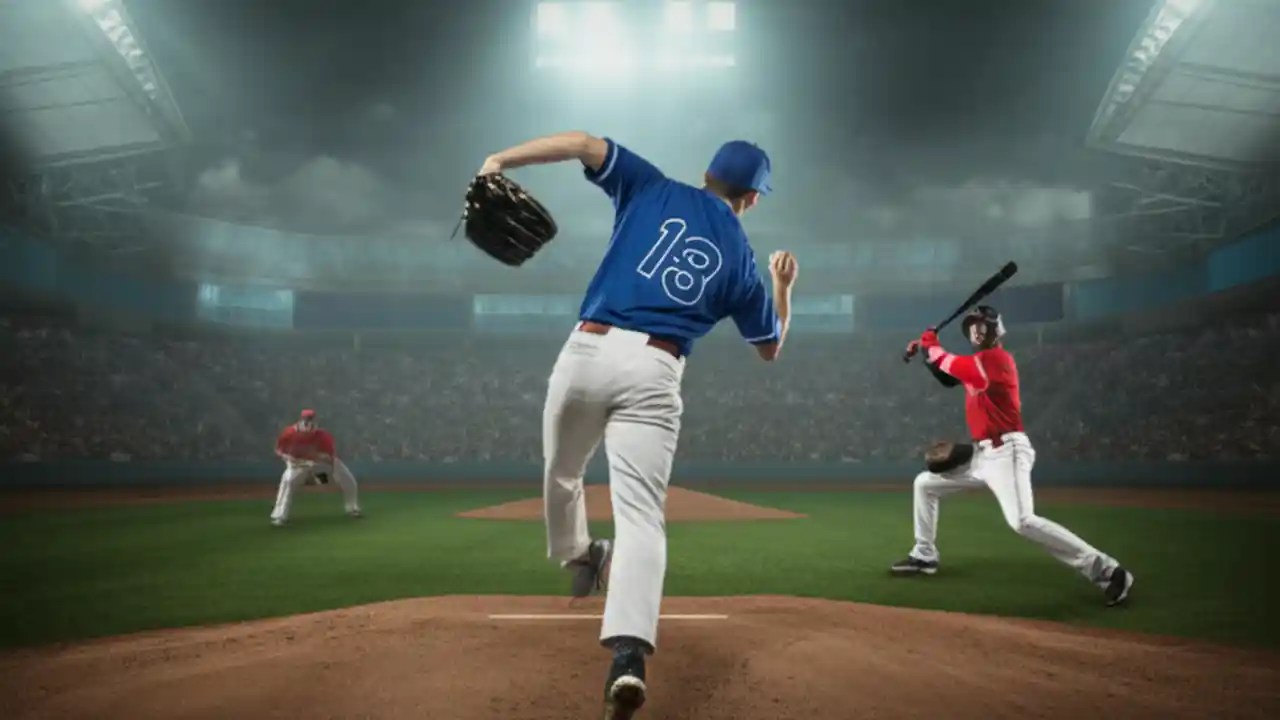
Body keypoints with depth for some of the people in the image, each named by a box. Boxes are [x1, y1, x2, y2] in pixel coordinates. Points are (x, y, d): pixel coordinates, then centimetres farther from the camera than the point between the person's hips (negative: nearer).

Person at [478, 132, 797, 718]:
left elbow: (584, 144, 3)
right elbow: (770, 348, 27)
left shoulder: (655, 191, 15)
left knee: (562, 473, 27)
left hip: (587, 351, 1)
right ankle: (628, 656, -26)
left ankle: (577, 560, 49)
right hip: (654, 371, 0)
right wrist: (782, 286, 42)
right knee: (640, 513, -9)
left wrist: (501, 160, 7)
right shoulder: (741, 257, 16)